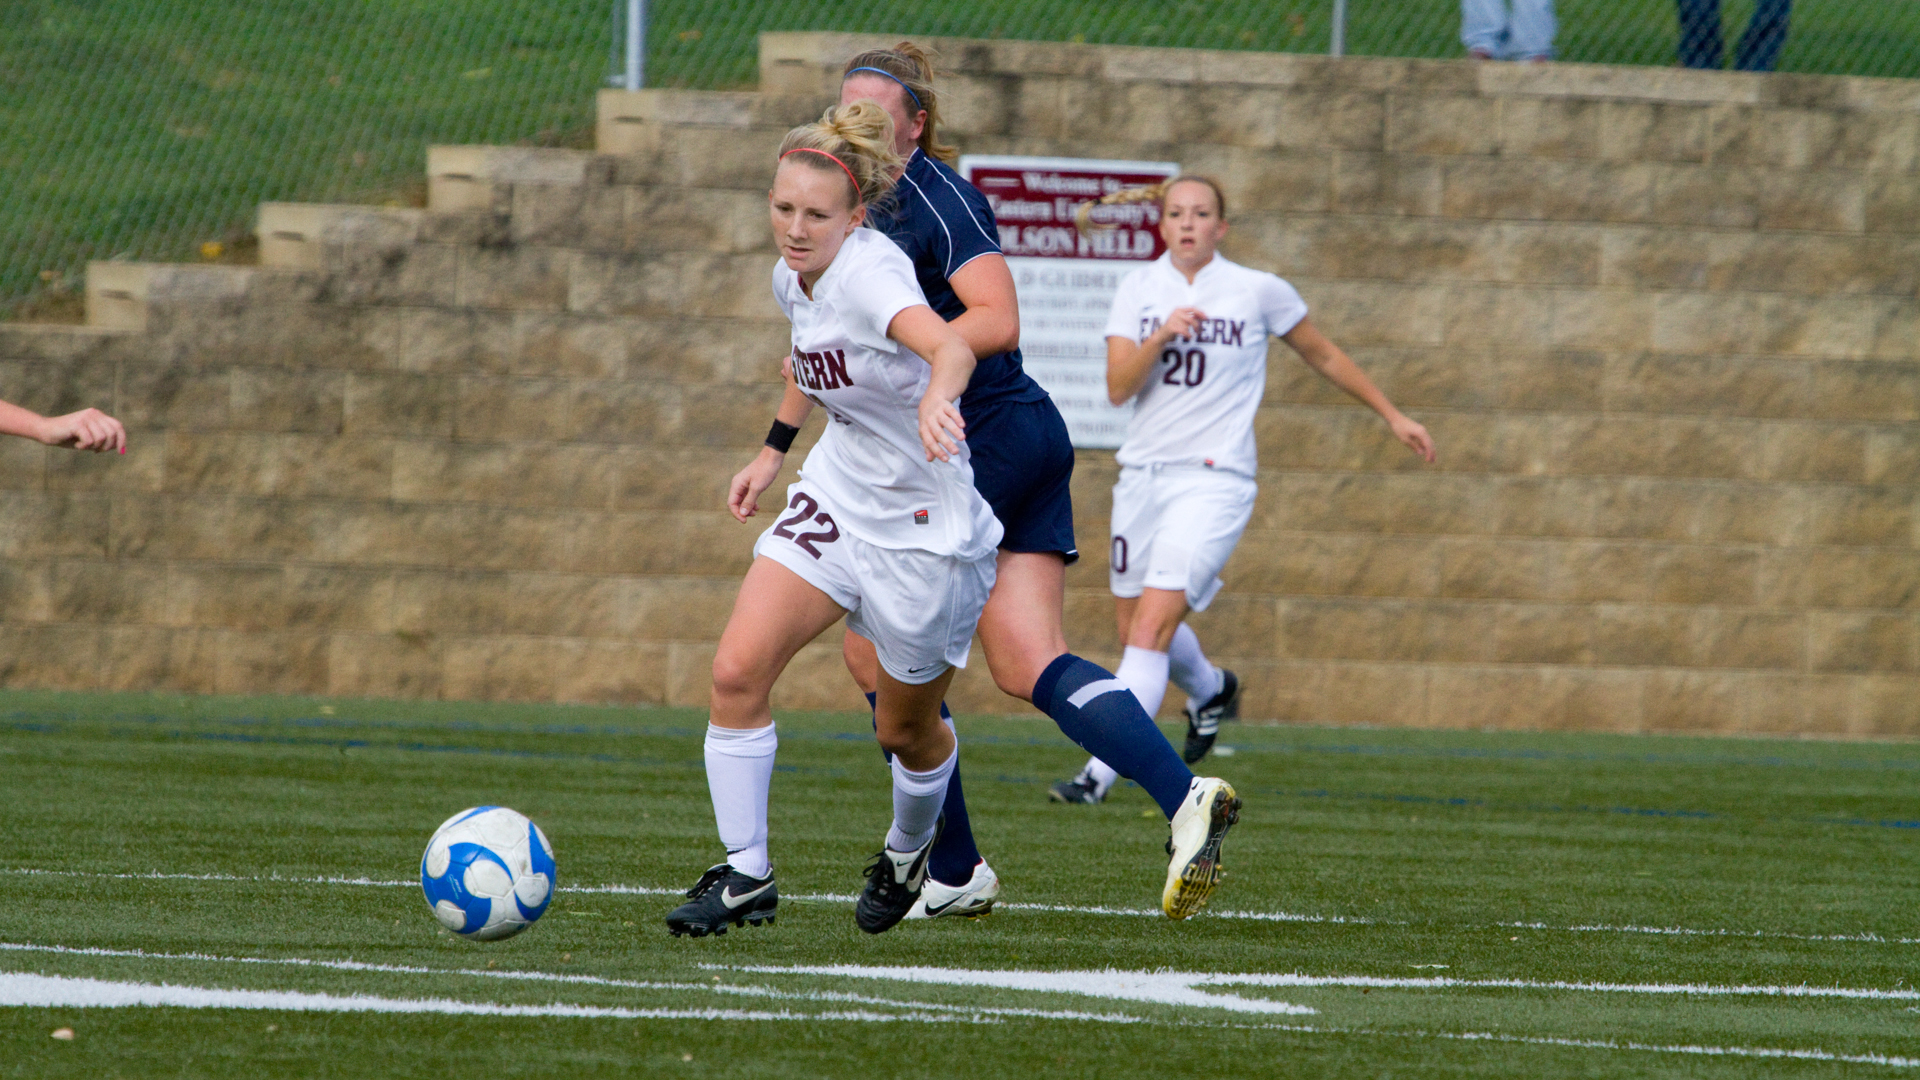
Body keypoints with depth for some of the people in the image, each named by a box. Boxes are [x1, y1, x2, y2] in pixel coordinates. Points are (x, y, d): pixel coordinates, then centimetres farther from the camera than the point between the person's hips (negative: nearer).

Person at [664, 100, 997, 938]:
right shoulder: (792, 279, -3)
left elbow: (948, 344, -49)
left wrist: (936, 397, -70)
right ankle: (746, 875, -2)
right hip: (836, 496, 7)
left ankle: (910, 848, 45)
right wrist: (773, 451, 20)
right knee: (737, 670, -12)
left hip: (924, 524, -7)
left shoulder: (868, 272, -28)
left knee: (905, 728, 12)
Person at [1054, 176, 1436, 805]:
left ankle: (1100, 773, -20)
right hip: (1143, 472, 4)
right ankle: (1211, 690, 48)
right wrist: (1161, 336, -22)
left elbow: (1325, 357, 14)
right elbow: (1118, 387, -5)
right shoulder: (1138, 290, 5)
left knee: (1152, 625, -18)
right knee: (1136, 627, 15)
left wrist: (1392, 416, 19)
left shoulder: (1259, 292, -1)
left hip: (1214, 481, -4)